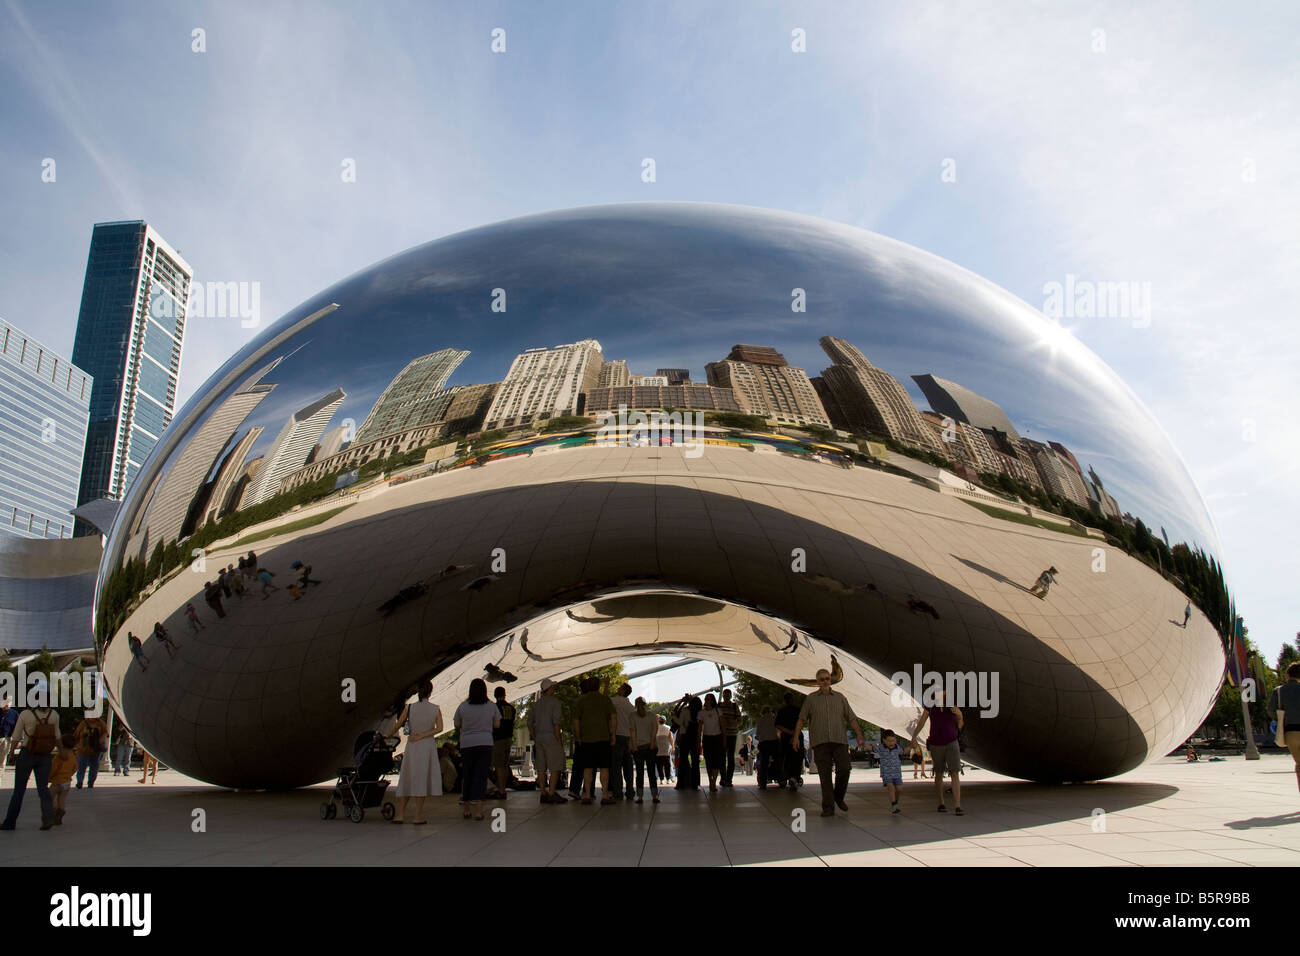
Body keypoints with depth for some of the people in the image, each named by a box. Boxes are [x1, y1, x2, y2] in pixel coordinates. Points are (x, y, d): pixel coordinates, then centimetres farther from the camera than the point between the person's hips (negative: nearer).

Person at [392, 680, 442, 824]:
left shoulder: (409, 708, -2)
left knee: (407, 779, 11)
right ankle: (418, 816, 1)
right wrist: (421, 736, -11)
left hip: (412, 746, 1)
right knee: (421, 780, 2)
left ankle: (400, 814, 11)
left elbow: (398, 725, 6)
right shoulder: (435, 709, -2)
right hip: (428, 745, -1)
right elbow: (439, 728, -10)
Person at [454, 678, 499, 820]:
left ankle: (465, 809, 20)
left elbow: (457, 725, 7)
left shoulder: (463, 706, -2)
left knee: (467, 776, 13)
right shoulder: (491, 706, -1)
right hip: (485, 744, -1)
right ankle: (478, 810, -6)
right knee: (481, 776, 0)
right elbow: (497, 725, 6)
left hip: (467, 745, 1)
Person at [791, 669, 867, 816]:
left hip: (839, 739, 1)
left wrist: (859, 736, 0)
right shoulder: (811, 699, 9)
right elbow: (801, 719, 4)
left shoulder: (840, 697, 13)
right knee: (825, 775, -2)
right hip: (820, 742, -1)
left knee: (844, 769, -8)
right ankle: (828, 807, 4)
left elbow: (851, 718, 11)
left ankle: (839, 797, 19)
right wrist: (796, 737, -7)